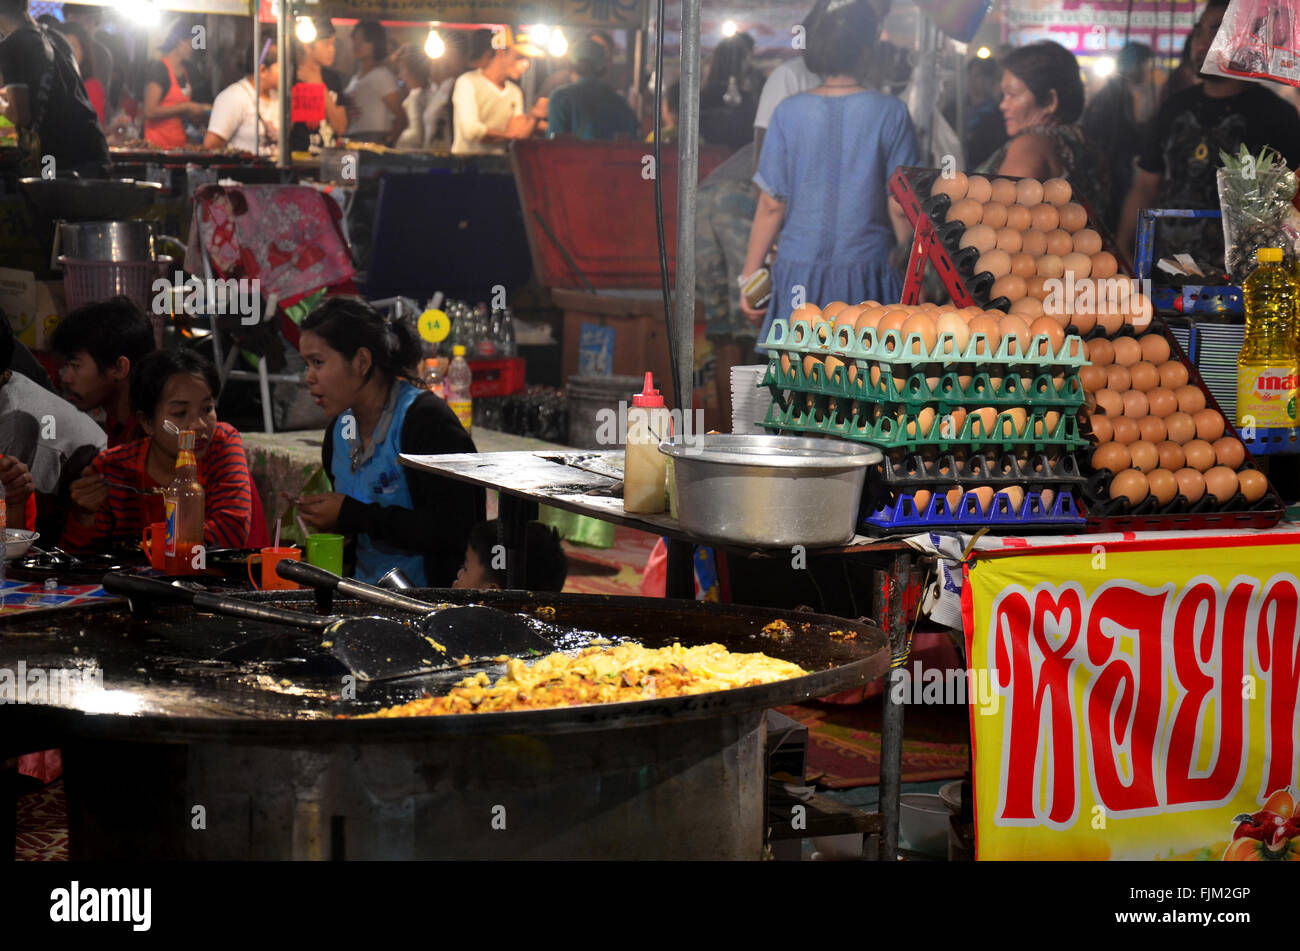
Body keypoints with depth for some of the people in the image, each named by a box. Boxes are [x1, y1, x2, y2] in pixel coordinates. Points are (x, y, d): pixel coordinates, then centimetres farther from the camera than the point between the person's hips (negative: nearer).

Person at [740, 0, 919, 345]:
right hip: (866, 272, -1)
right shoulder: (890, 113, -4)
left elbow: (771, 206, 0)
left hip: (799, 273, 1)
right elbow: (901, 207, -2)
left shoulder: (789, 112, -1)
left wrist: (750, 278, 8)